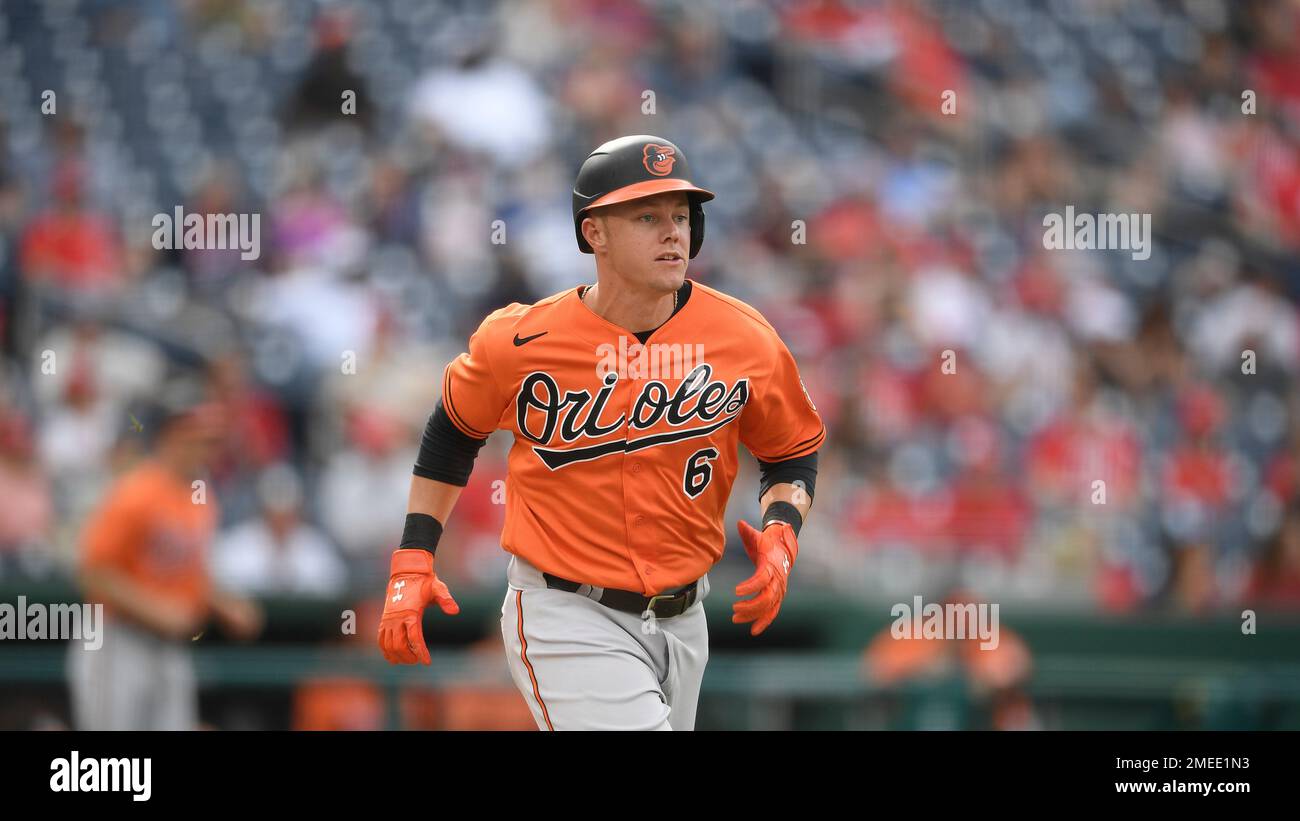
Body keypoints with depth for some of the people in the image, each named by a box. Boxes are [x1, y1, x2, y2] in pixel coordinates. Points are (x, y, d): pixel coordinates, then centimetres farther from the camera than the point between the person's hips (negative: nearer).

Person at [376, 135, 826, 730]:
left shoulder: (744, 339, -6)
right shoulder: (521, 342, -11)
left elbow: (793, 452, 11)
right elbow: (452, 433, 8)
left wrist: (779, 534, -9)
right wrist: (412, 564, 3)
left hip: (681, 621, 5)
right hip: (566, 619, -4)